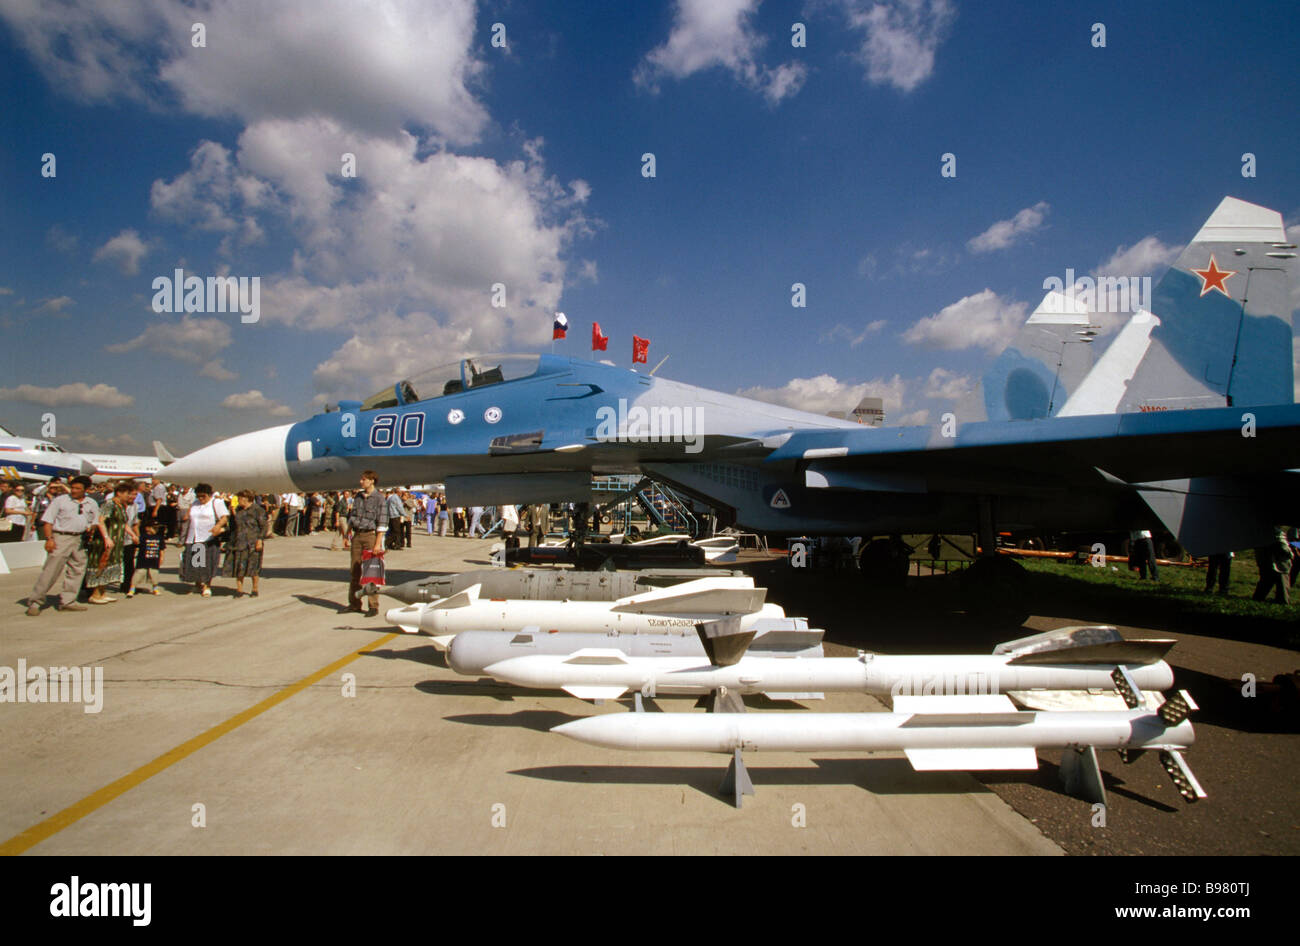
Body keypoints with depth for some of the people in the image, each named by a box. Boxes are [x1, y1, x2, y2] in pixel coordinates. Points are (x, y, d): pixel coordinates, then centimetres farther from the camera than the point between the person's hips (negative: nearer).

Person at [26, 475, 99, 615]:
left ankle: (67, 601, 17)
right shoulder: (60, 500, -1)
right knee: (51, 570, -9)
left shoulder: (92, 504, 12)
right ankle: (34, 602, -1)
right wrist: (49, 538, -12)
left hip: (80, 540, 5)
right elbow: (47, 520, -3)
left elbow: (94, 523, 20)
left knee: (77, 570, 8)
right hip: (61, 537, -5)